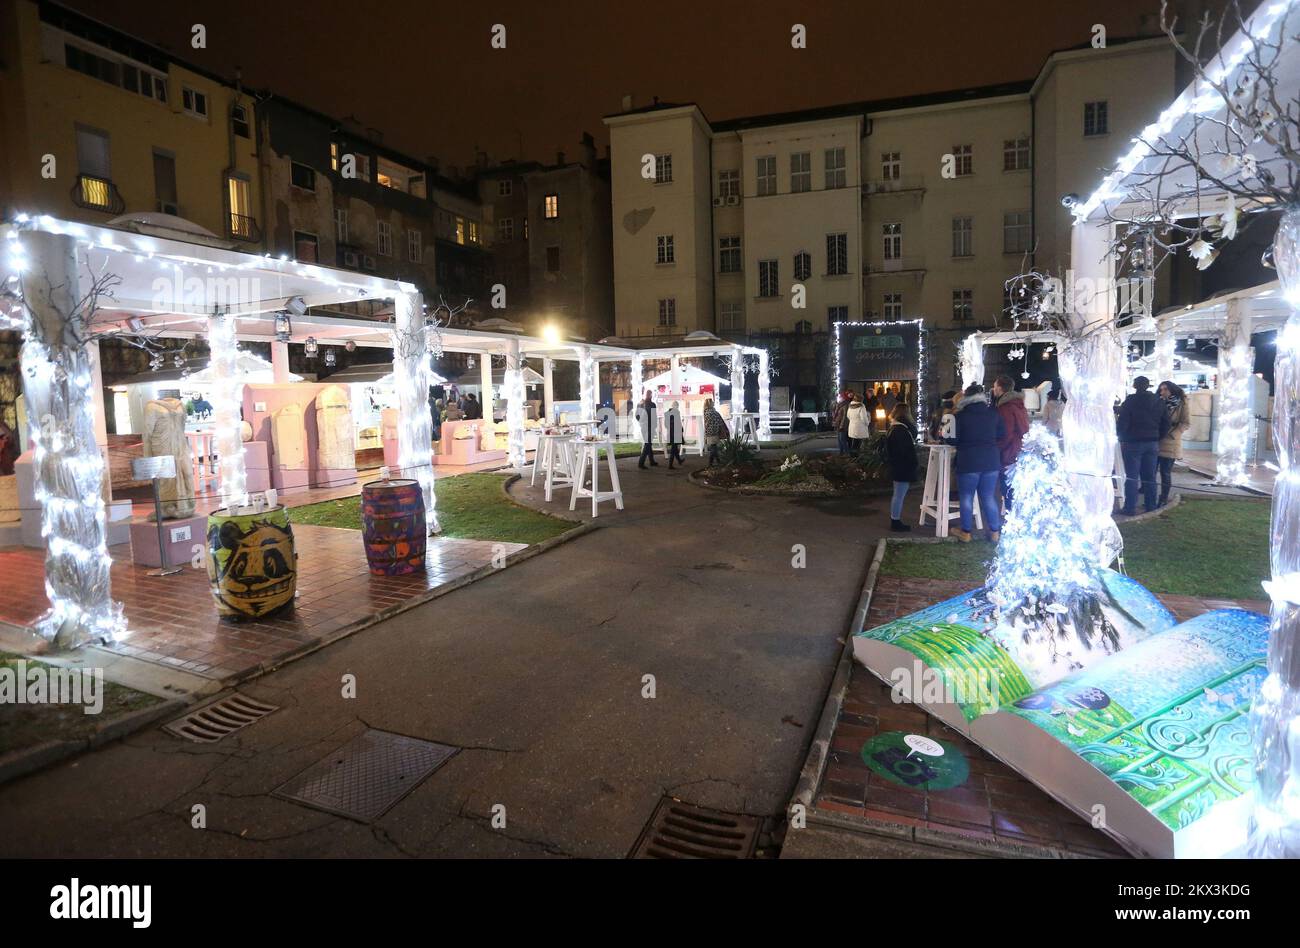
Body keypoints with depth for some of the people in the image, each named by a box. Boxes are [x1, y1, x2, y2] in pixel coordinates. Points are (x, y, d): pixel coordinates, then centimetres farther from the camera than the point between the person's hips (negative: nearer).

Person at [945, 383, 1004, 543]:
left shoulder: (960, 415, -8)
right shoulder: (993, 413, 4)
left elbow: (953, 439, -7)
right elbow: (1001, 435, 13)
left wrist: (944, 436, 14)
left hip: (968, 461, -4)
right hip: (991, 460, 4)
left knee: (966, 497, 7)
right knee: (989, 497, 12)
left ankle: (965, 532, 13)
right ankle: (995, 532, 17)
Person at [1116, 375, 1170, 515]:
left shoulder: (1130, 401, -12)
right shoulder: (1159, 402, 7)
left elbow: (1122, 423, -14)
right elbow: (1166, 424, 9)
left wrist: (1121, 437, 1)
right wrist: (1157, 438, 17)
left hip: (1133, 443, -5)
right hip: (1152, 443, 5)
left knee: (1131, 476, -3)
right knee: (1149, 476, 13)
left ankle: (1130, 507, -4)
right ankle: (1150, 504, 19)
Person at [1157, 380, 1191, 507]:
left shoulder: (1181, 404, 0)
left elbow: (1186, 423, -4)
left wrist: (1172, 433, -15)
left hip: (1170, 444, -3)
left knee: (1165, 473, 2)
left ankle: (1164, 499, 11)